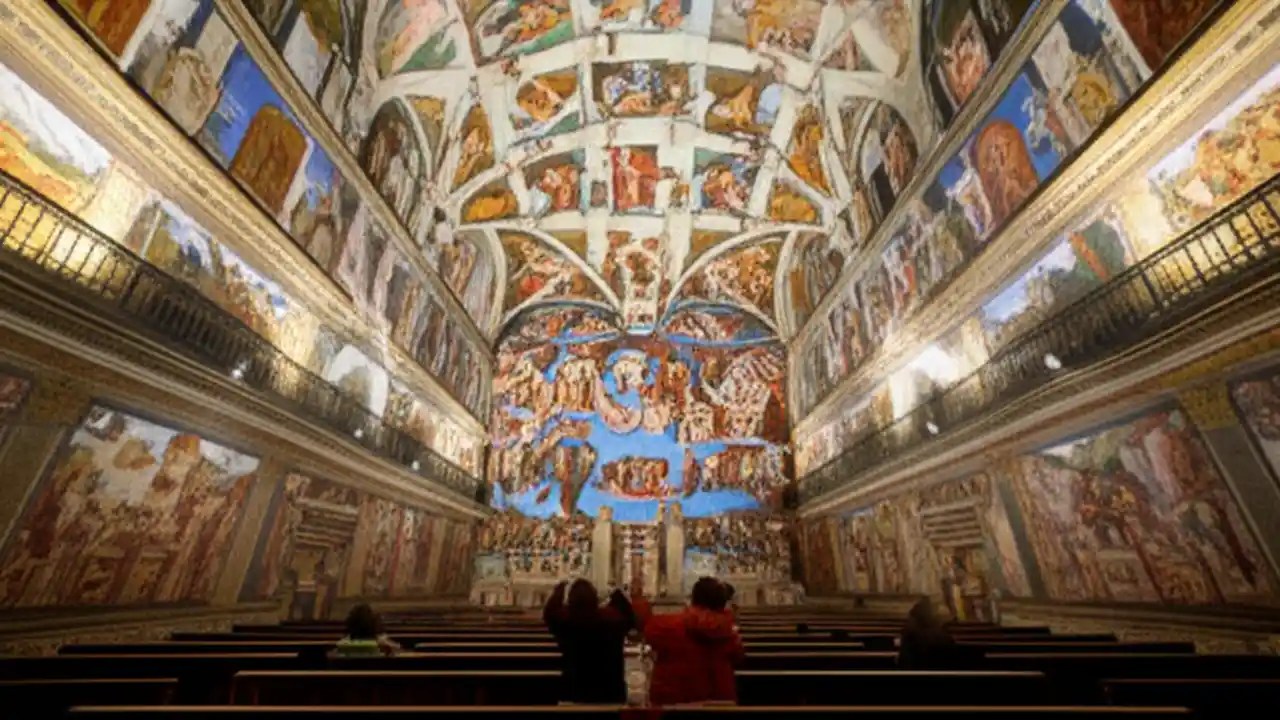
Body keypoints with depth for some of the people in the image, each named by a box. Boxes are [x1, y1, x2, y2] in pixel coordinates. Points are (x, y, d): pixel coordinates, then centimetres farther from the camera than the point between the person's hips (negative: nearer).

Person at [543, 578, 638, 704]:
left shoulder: (563, 619, -19)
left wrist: (559, 591, 13)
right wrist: (618, 595, 5)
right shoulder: (610, 618, -19)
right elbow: (630, 619, 3)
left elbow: (548, 613, 5)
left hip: (573, 690, 1)